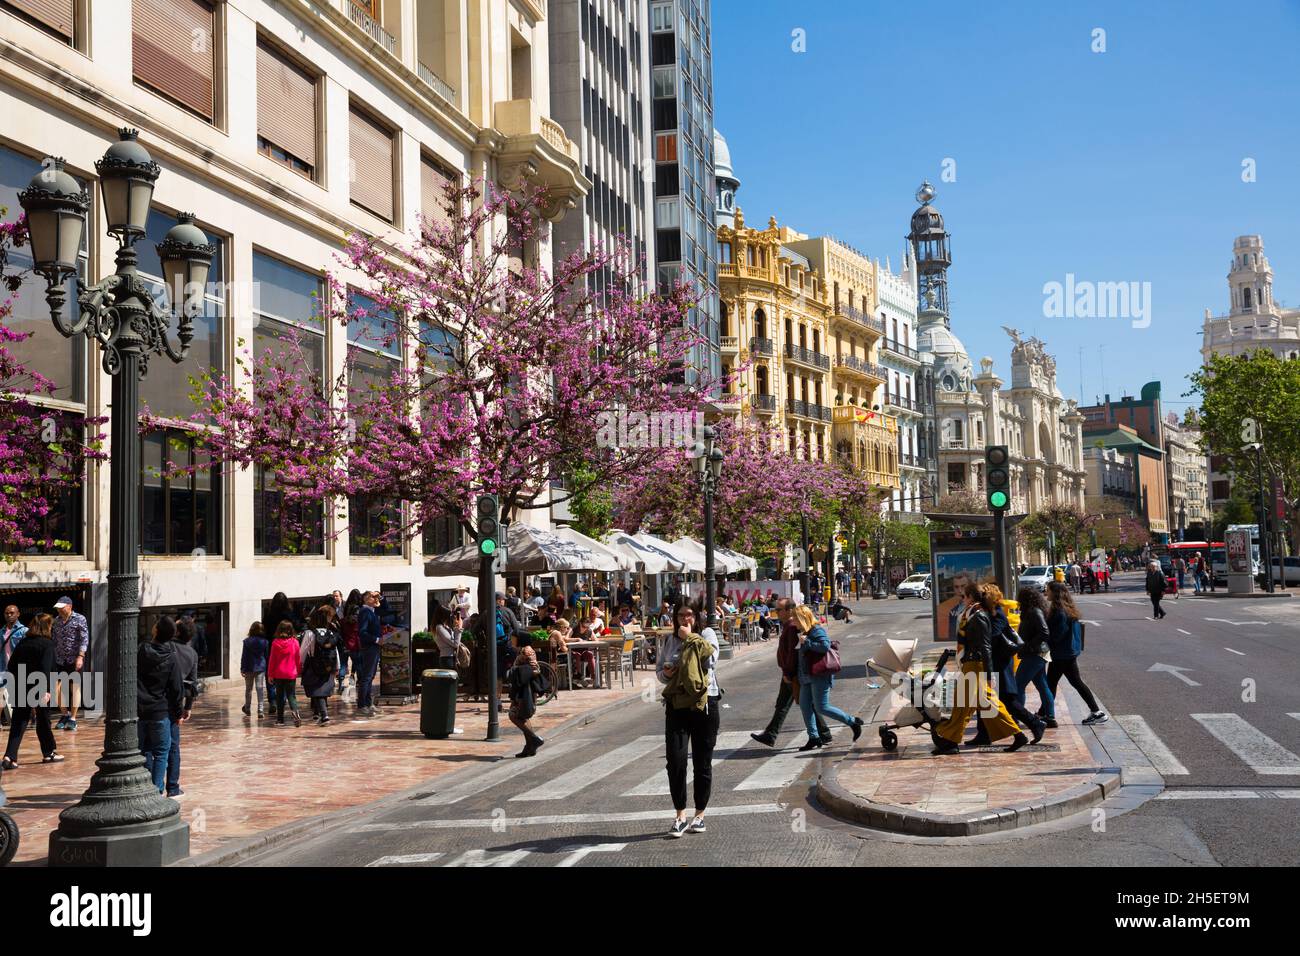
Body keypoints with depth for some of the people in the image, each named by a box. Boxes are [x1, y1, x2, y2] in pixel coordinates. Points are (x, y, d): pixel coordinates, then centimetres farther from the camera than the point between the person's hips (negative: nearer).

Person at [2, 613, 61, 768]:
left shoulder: (22, 643, 10)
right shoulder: (47, 644, -8)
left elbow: (10, 667, 10)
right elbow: (46, 669, -19)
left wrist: (16, 685, 18)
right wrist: (46, 690, -23)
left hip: (20, 689, 5)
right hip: (38, 689, -5)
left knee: (18, 723, 4)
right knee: (43, 720, 11)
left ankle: (10, 756, -10)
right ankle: (48, 753, 24)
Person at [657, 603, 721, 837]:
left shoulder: (706, 634, 0)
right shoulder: (671, 640, 10)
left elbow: (710, 657, -19)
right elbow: (658, 670, 19)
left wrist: (690, 636, -12)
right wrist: (665, 673, -4)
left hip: (705, 704, -2)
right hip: (677, 706, 2)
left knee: (702, 763, 7)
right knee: (675, 761, -7)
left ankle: (700, 814, 21)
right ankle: (680, 816, 5)